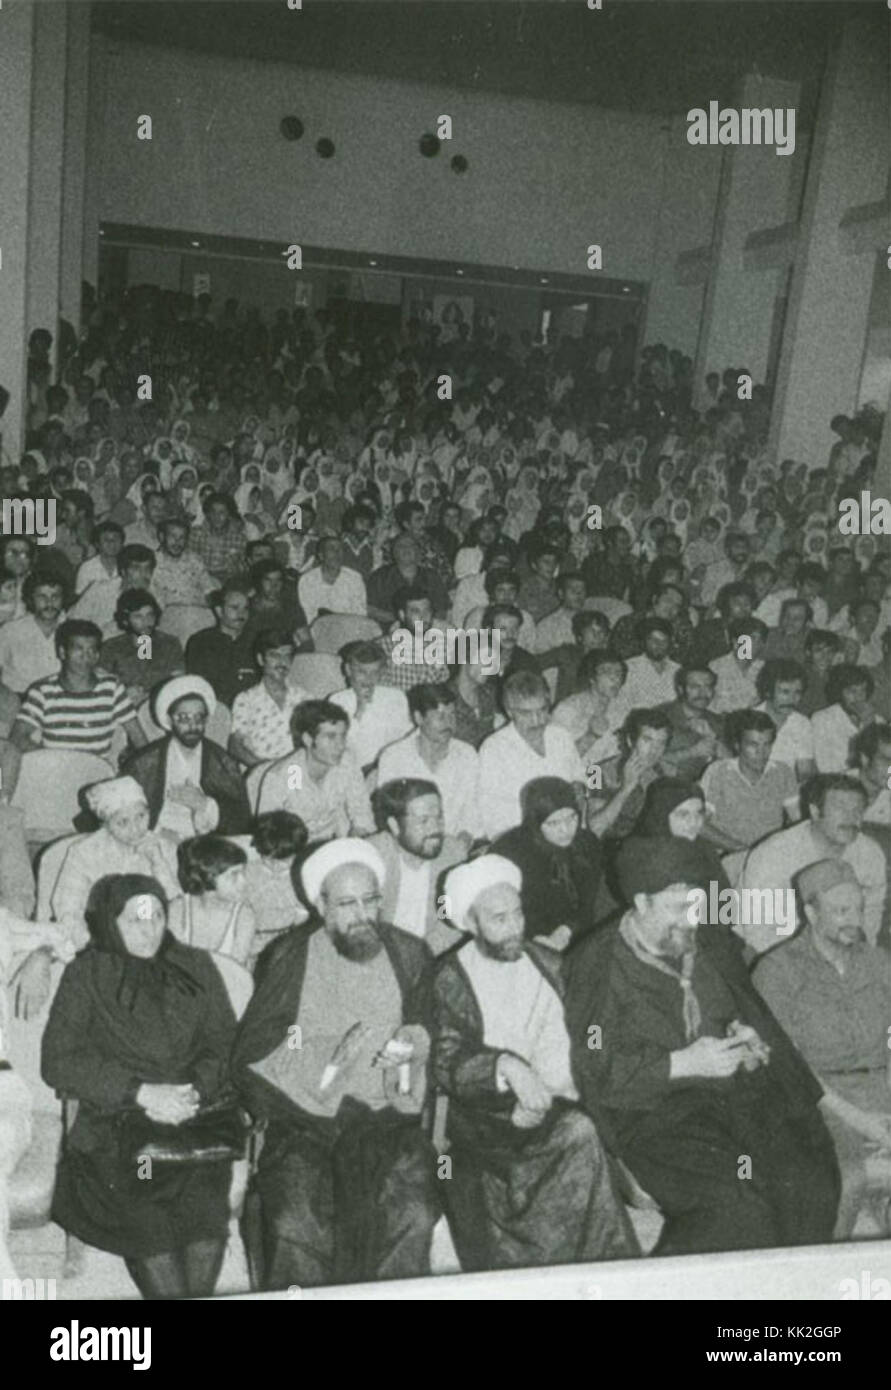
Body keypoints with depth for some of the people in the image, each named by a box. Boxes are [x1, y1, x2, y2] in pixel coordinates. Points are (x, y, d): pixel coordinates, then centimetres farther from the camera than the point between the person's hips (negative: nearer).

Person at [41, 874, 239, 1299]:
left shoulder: (196, 967, 13)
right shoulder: (85, 977, 5)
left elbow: (226, 1045, 9)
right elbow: (59, 1063, -4)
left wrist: (193, 1092, -11)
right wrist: (143, 1093, -13)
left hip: (194, 1117, 1)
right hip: (115, 1125, -1)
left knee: (204, 1211, -24)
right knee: (146, 1220, -26)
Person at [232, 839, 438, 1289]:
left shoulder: (408, 954, 10)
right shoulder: (290, 957, 4)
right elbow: (249, 1053, 0)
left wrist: (409, 1045, -3)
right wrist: (326, 1066, -13)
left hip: (386, 1117, 1)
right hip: (303, 1116, -1)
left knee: (413, 1214, -25)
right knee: (296, 1223, -26)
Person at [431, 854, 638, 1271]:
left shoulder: (549, 965, 12)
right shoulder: (450, 979, 1)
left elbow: (573, 1047, 9)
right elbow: (446, 1065, -9)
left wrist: (546, 1095, -10)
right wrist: (506, 1067, -26)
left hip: (557, 1108, 4)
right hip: (488, 1120, -3)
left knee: (580, 1134, -27)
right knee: (579, 1139, -27)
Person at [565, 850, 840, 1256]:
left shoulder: (705, 943, 12)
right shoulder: (596, 963, -6)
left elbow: (747, 1007, 27)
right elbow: (597, 1070, -10)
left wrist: (748, 1039, 4)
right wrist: (684, 1064, -17)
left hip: (733, 1091, 6)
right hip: (652, 1109, -5)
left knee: (807, 1177, -16)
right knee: (734, 1199, -26)